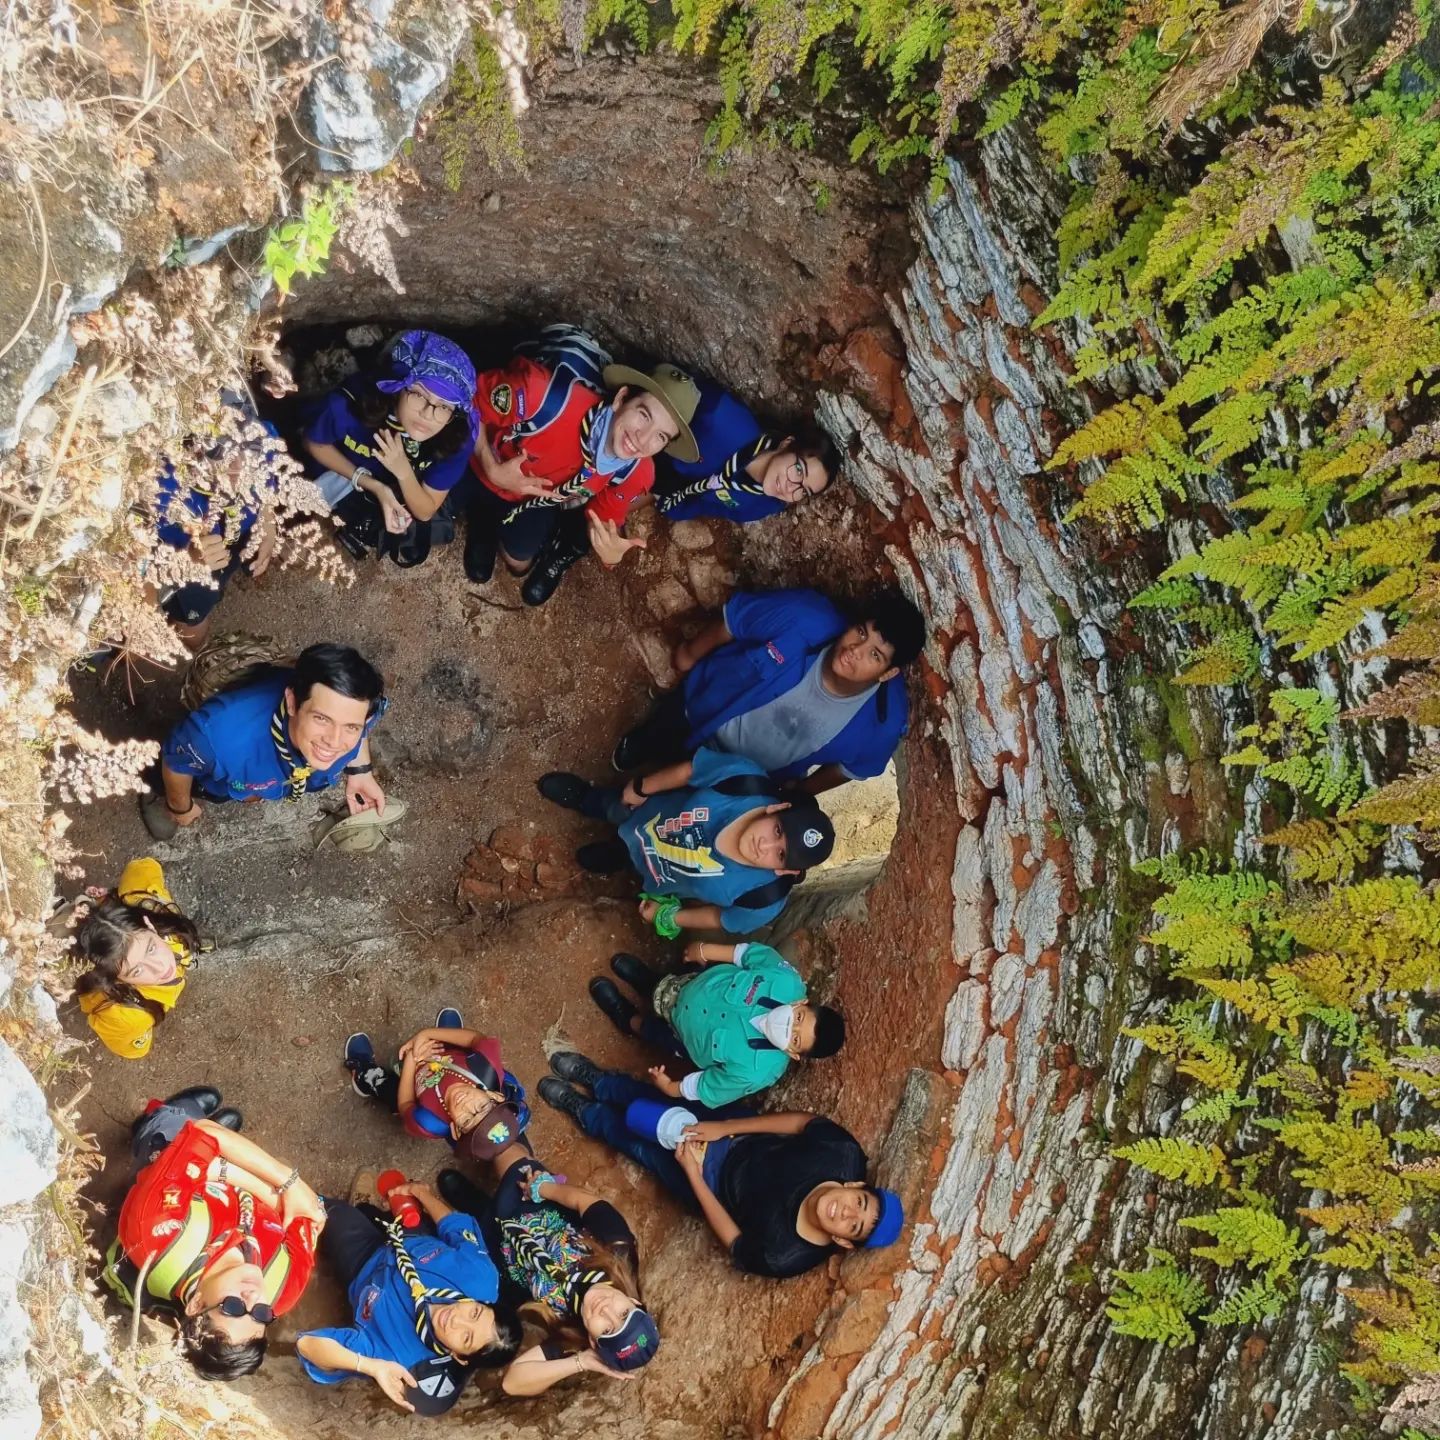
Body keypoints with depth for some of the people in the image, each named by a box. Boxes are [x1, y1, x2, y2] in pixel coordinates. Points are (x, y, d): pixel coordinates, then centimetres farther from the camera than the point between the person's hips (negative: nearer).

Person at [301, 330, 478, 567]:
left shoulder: (457, 438, -37)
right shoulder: (348, 404, -42)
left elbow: (425, 511, -23)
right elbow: (313, 443, -18)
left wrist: (403, 472, -44)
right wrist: (373, 485, -29)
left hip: (404, 493, 1)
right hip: (342, 473, -1)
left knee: (411, 552, -3)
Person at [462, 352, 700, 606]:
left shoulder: (636, 474, -32)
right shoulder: (545, 396, -47)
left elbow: (603, 520, -14)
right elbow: (469, 401, -30)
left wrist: (610, 553, -37)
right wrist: (492, 469, -35)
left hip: (540, 498, 2)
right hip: (483, 471, -2)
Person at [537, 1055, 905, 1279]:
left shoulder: (785, 1257, -37)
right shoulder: (843, 1156, -32)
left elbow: (735, 1245, -22)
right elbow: (802, 1120, -17)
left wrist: (691, 1171, -21)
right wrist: (723, 1127, -19)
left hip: (712, 1180, -3)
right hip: (744, 1138, 3)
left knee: (634, 1139, 11)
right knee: (658, 1100, 15)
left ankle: (581, 1110, 44)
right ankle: (598, 1080, 48)